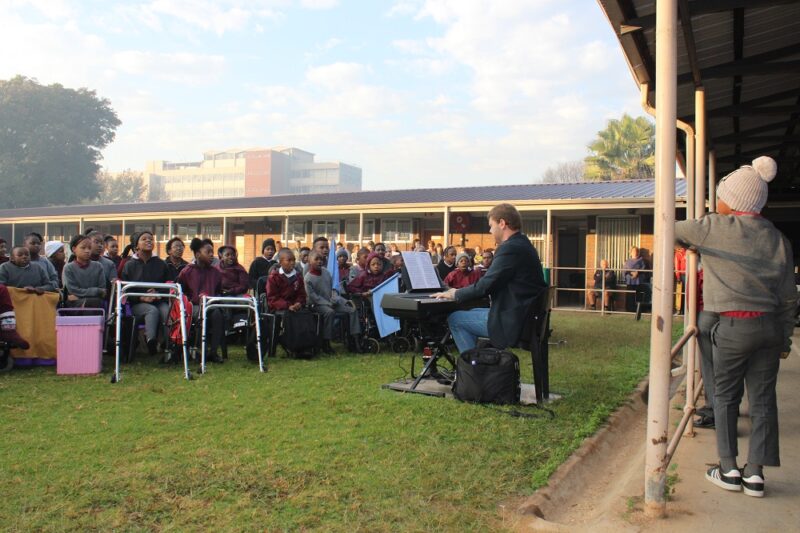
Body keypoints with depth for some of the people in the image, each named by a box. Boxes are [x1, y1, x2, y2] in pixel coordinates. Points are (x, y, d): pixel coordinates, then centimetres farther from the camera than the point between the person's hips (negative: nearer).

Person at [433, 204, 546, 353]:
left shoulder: (510, 248, -19)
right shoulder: (522, 244, 11)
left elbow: (485, 286, -20)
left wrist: (455, 294, -3)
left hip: (513, 322, -10)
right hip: (525, 316, 10)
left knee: (454, 319, -1)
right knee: (473, 312, 24)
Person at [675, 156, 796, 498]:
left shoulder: (716, 229, -7)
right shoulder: (778, 239, 8)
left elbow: (672, 231, 7)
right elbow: (788, 296, 10)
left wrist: (693, 245, 27)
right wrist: (784, 338, 16)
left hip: (735, 327, -5)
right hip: (771, 325, 5)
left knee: (726, 396, 8)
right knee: (763, 398, 9)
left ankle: (729, 469, 14)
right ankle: (755, 473, 14)